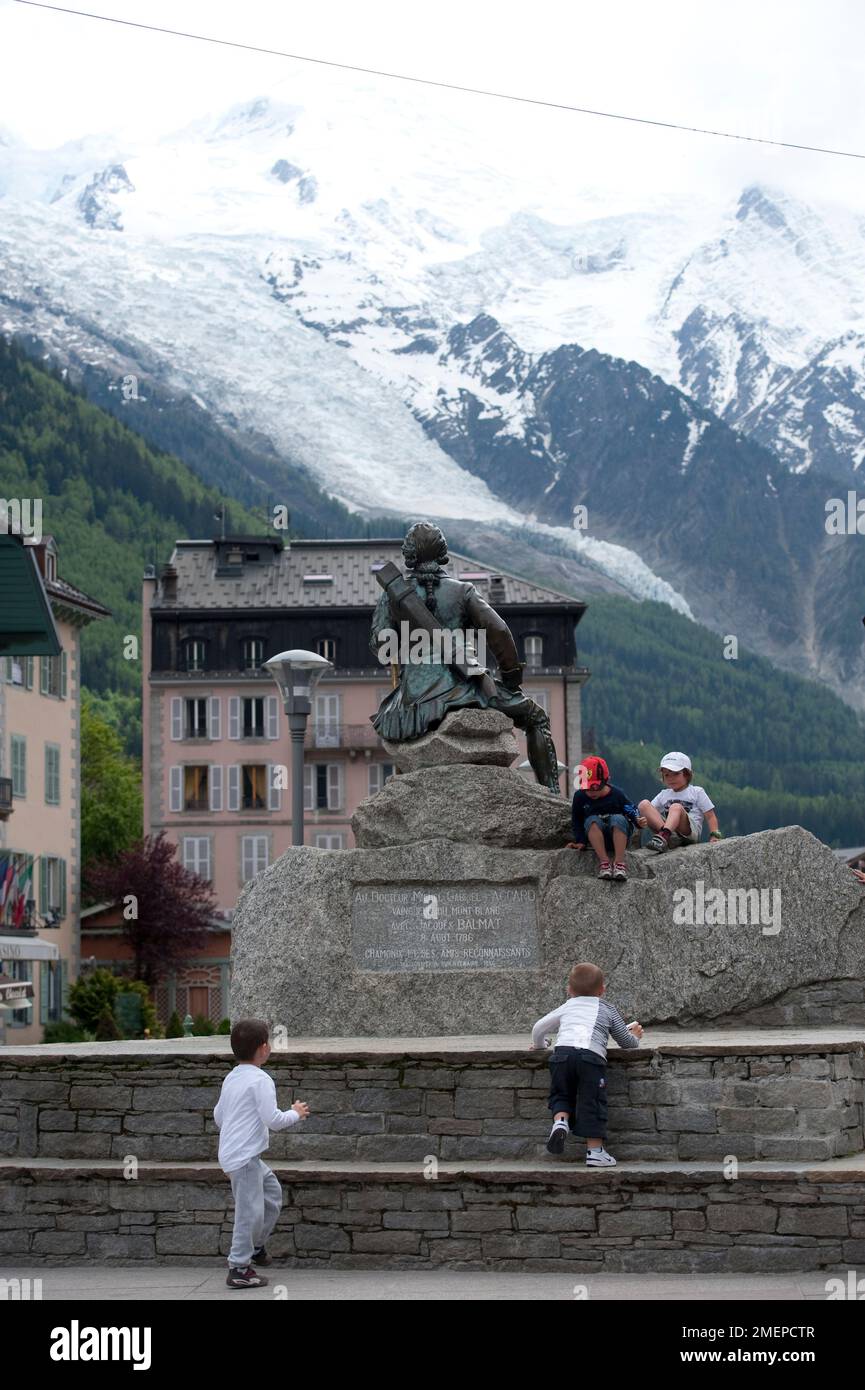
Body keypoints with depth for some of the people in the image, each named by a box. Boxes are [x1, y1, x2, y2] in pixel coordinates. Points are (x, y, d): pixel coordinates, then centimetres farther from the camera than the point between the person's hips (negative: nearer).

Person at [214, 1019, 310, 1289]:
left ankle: (255, 1246, 28)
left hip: (232, 1152, 10)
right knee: (250, 1211, -6)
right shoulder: (260, 1080, -15)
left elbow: (218, 1115, 21)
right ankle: (239, 1269, -3)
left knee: (272, 1192, 22)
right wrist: (296, 1114, -2)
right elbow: (273, 1119, -19)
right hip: (245, 1157, -10)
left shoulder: (231, 1078, 13)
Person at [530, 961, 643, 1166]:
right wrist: (634, 1037, 55)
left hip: (562, 1051, 2)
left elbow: (538, 1028, 31)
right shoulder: (608, 1010, 29)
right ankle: (595, 1151, -5)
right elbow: (626, 1041, 32)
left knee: (561, 1095, 19)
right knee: (592, 1102, 0)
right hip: (591, 1055, -2)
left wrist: (538, 1045, 52)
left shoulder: (567, 1007, 32)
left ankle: (560, 1120, -10)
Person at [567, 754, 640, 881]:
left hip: (619, 837, -1)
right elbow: (576, 821, 7)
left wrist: (639, 822, -25)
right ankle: (604, 862, -37)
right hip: (596, 838, 2)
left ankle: (619, 862, -40)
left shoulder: (617, 795, -11)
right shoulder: (580, 797, -5)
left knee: (618, 818, -32)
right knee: (592, 821, -29)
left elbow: (633, 813, -4)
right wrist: (580, 841, -3)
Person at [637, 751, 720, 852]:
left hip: (689, 831, -4)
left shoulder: (697, 792, 16)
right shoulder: (663, 795, 26)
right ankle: (667, 837, -34)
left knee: (676, 807, -33)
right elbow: (651, 813, 16)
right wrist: (642, 822, -9)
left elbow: (710, 817, 11)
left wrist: (715, 835, -6)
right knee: (643, 804, -15)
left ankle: (663, 835, -60)